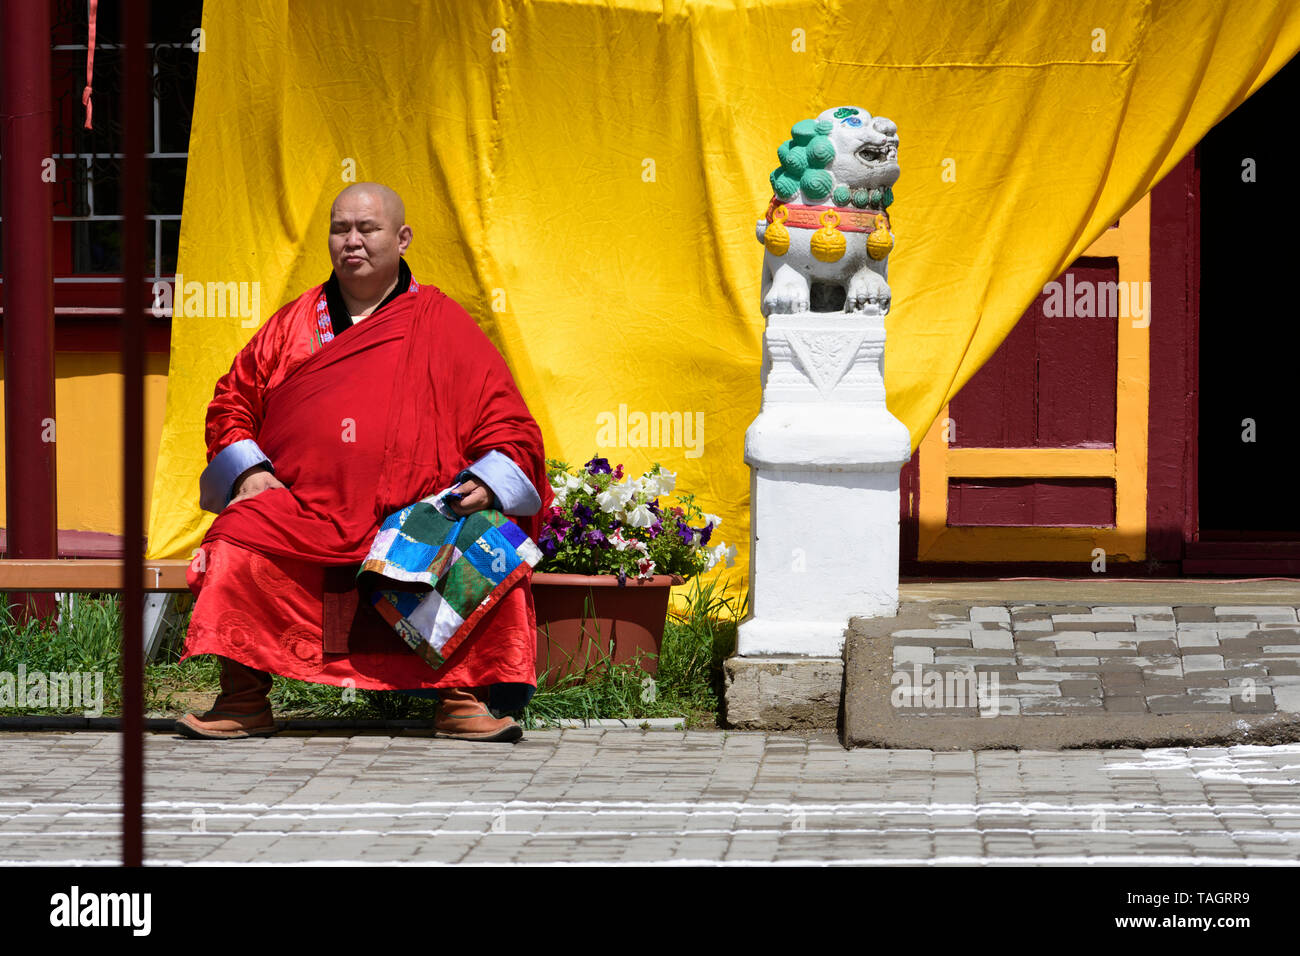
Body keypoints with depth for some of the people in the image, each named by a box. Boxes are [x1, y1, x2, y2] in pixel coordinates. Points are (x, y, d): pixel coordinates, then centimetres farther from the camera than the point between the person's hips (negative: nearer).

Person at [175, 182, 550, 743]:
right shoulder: (295, 323, 20)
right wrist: (249, 470, 2)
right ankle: (244, 701, -18)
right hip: (304, 513, 2)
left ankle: (461, 696, -17)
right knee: (236, 539, -27)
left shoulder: (443, 325, 12)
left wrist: (485, 484, -12)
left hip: (416, 514, -1)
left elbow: (505, 422, 8)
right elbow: (233, 402, 22)